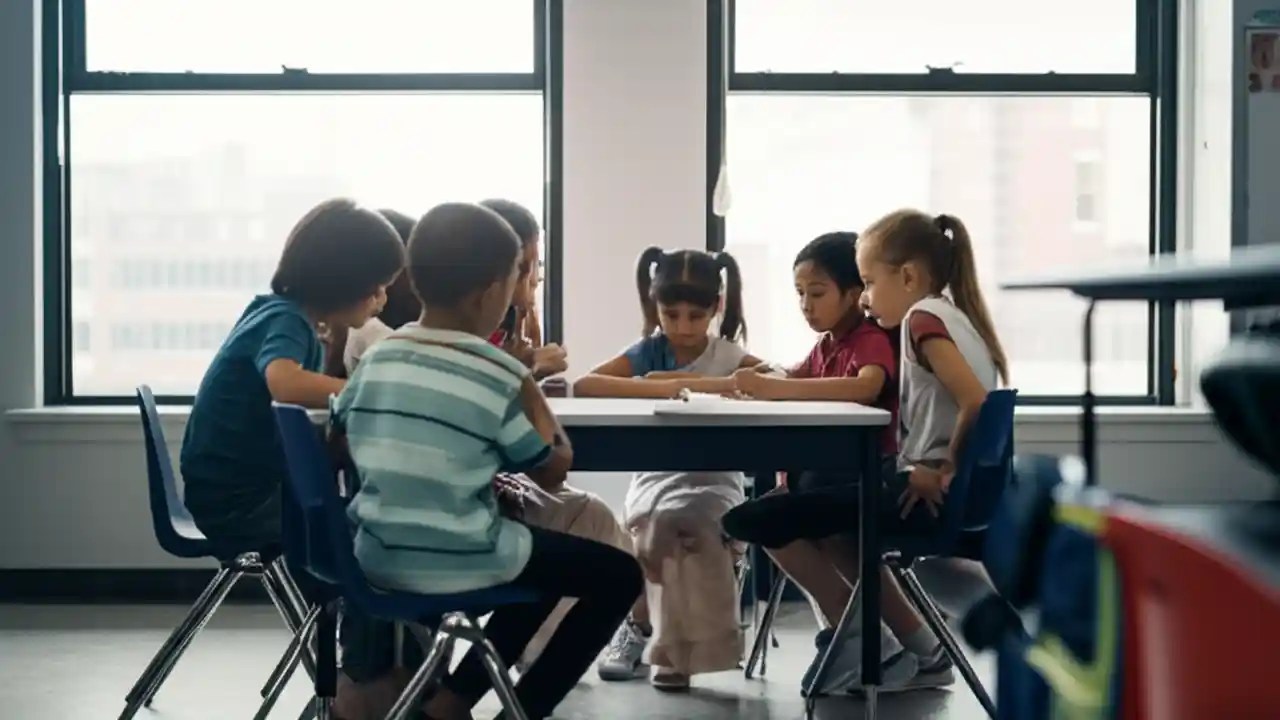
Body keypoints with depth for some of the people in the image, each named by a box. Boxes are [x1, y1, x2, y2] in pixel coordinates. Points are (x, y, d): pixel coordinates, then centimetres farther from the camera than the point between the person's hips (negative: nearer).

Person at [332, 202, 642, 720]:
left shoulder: (377, 359, 2)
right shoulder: (500, 377, -14)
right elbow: (551, 472, -5)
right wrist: (532, 393, 9)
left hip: (376, 558, 7)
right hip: (459, 563, -7)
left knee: (544, 554, 31)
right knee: (620, 574, 12)